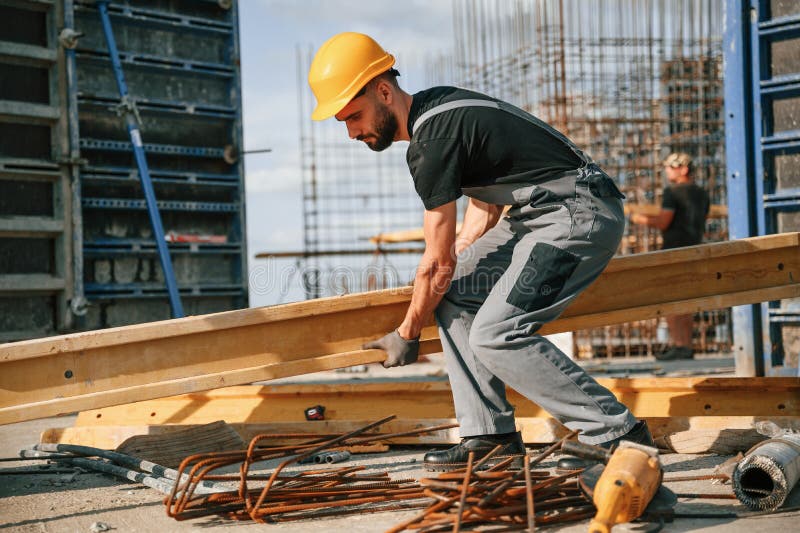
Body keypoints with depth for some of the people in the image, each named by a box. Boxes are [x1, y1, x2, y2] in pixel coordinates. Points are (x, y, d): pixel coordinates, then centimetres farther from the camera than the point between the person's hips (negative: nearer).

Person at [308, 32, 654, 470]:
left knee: (494, 335, -18)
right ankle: (490, 435, 7)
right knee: (454, 294, 8)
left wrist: (407, 334, 2)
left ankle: (621, 435, -12)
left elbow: (440, 262, -13)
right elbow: (485, 205, 23)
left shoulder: (431, 142, -19)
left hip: (580, 216, -11)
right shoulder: (435, 107, 12)